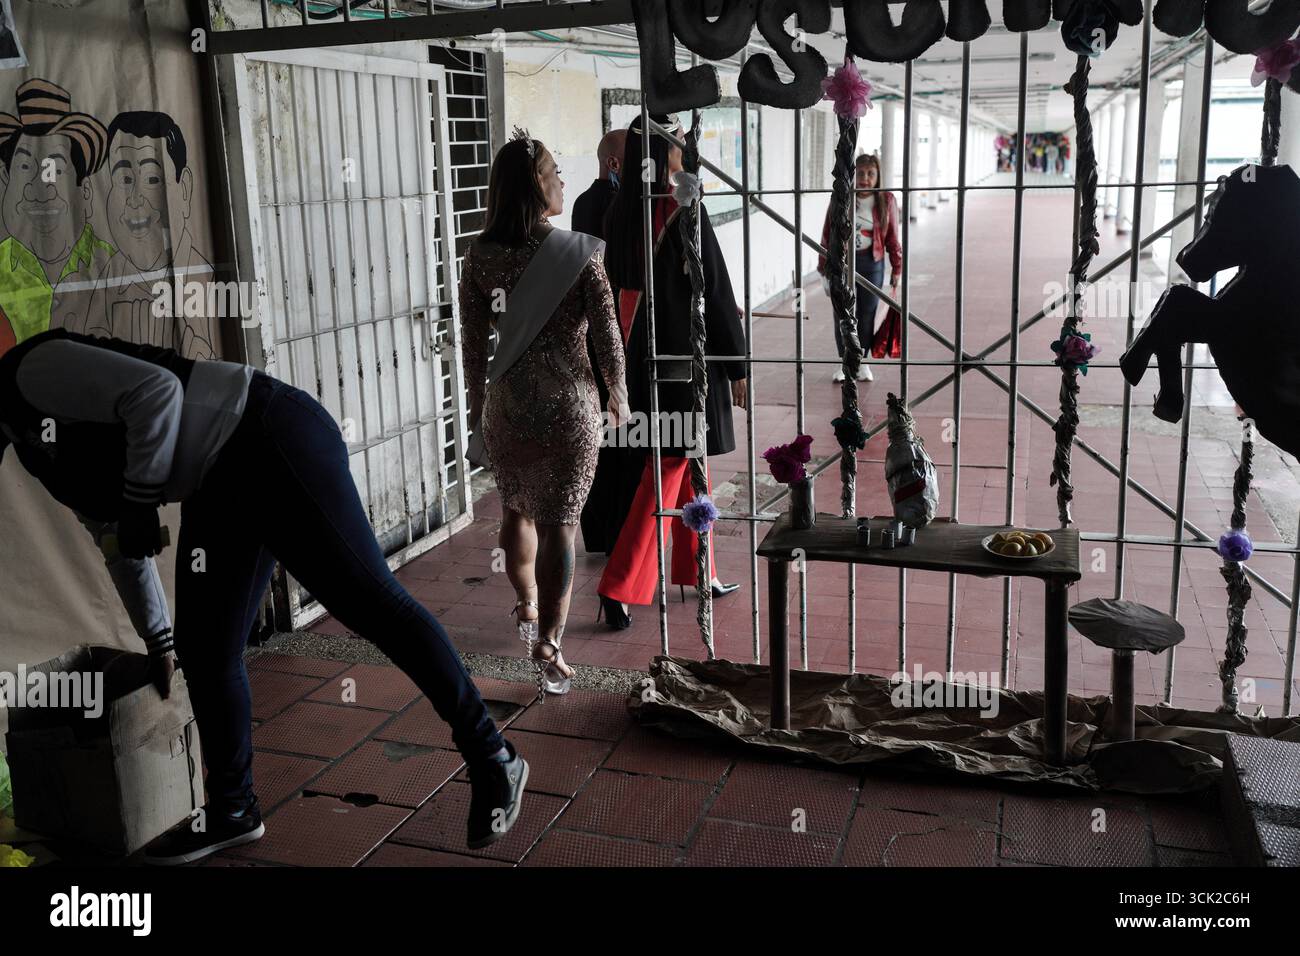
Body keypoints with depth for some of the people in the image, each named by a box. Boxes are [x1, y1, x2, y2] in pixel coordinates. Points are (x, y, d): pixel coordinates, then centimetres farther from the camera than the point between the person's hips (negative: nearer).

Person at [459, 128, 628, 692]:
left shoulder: (481, 255, -4)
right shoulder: (579, 252, -12)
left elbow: (473, 338, 1)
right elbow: (607, 332, -7)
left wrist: (477, 402, 15)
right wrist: (619, 395, 8)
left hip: (507, 405, 3)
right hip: (568, 405, -3)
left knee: (517, 508, 23)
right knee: (558, 522, 4)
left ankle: (528, 609, 40)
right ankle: (548, 644, 2)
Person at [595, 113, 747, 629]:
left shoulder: (620, 212, 3)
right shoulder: (685, 212, -17)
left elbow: (618, 285, 11)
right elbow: (715, 293, -14)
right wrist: (736, 366, -6)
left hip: (640, 356, 7)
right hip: (685, 358, -7)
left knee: (681, 459, 19)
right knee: (669, 467, -1)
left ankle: (697, 571, 30)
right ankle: (617, 587, -4)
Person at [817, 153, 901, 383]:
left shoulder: (886, 200, -2)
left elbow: (892, 238, 2)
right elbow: (827, 235, 1)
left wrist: (897, 269, 1)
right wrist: (824, 269, 1)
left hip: (872, 263, 0)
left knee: (867, 314, 5)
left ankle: (862, 362, 21)